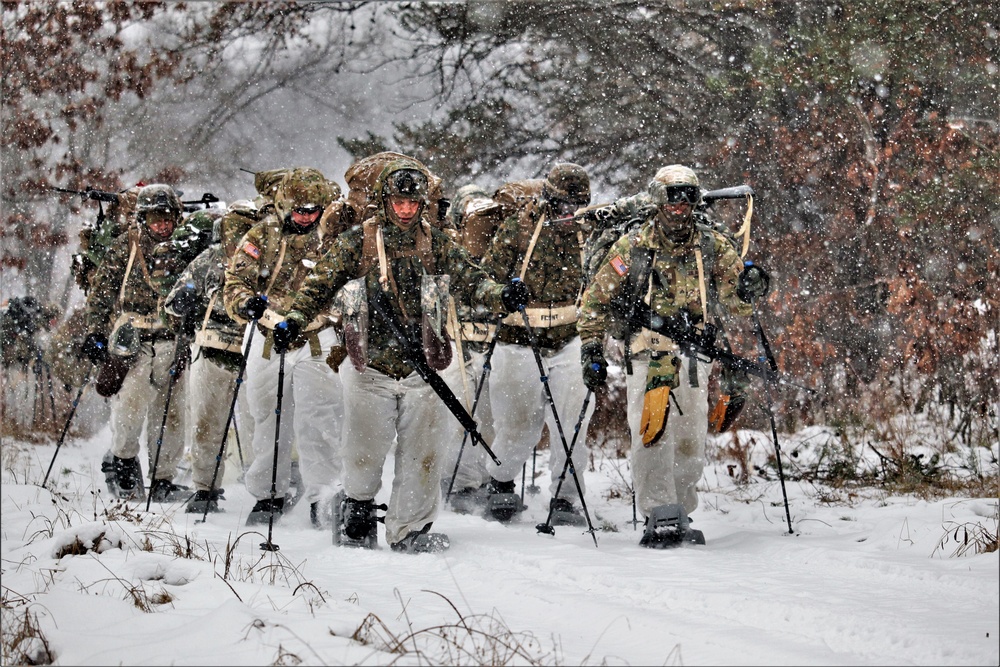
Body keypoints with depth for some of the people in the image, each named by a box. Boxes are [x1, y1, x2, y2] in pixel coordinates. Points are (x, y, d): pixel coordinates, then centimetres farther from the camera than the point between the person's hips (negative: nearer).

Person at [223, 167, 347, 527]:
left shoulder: (333, 234, -1)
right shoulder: (262, 237, 0)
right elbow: (235, 282, -5)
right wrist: (247, 302, -25)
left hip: (317, 339, -2)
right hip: (269, 339, 2)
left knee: (318, 422, -11)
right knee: (269, 421, 11)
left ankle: (323, 497, -5)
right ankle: (269, 494, 24)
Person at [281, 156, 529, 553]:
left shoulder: (436, 244, 7)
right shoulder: (359, 242, 2)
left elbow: (468, 279, 0)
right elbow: (323, 283, 4)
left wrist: (500, 297, -19)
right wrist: (295, 319, -8)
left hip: (422, 367, 2)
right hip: (371, 365, -2)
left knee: (422, 453, 3)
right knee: (365, 450, 2)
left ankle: (410, 531, 14)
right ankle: (357, 510, 29)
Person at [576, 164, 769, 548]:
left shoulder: (713, 247, 6)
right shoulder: (633, 248, 0)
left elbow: (733, 301, 6)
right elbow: (596, 300, 5)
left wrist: (747, 289, -17)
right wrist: (592, 350, -2)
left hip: (695, 356, 3)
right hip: (649, 355, -3)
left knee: (691, 443, 6)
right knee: (653, 435, -17)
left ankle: (679, 516, 21)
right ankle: (661, 519, -16)